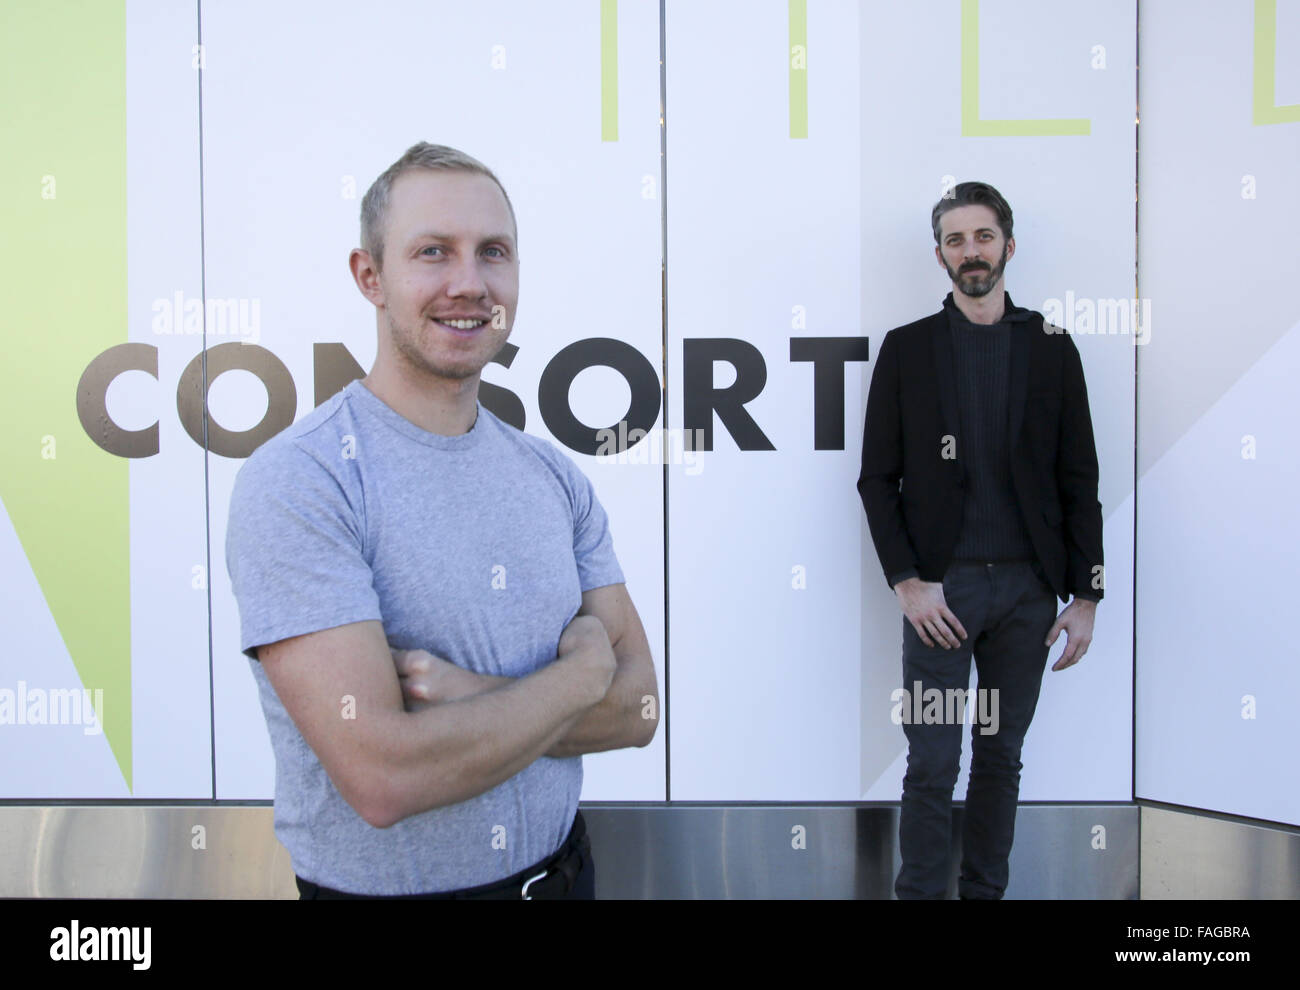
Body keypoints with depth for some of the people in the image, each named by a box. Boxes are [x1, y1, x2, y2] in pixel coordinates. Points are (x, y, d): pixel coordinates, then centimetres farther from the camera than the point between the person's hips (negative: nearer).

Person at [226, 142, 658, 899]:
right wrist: (581, 674, -15)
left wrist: (471, 701, -22)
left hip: (561, 867, 5)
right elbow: (382, 778, -27)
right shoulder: (297, 482, -20)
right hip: (375, 885, -4)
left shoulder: (556, 477, -2)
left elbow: (638, 707, -5)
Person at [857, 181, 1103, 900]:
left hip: (1027, 588, 2)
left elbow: (1078, 482, 6)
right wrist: (906, 582, -8)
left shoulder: (1051, 349, 8)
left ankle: (985, 889, 26)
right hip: (940, 586, -2)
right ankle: (920, 890, 14)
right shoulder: (907, 349, 4)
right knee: (931, 766, 0)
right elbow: (878, 478, 1)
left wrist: (1085, 596, 1)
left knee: (1002, 759, 12)